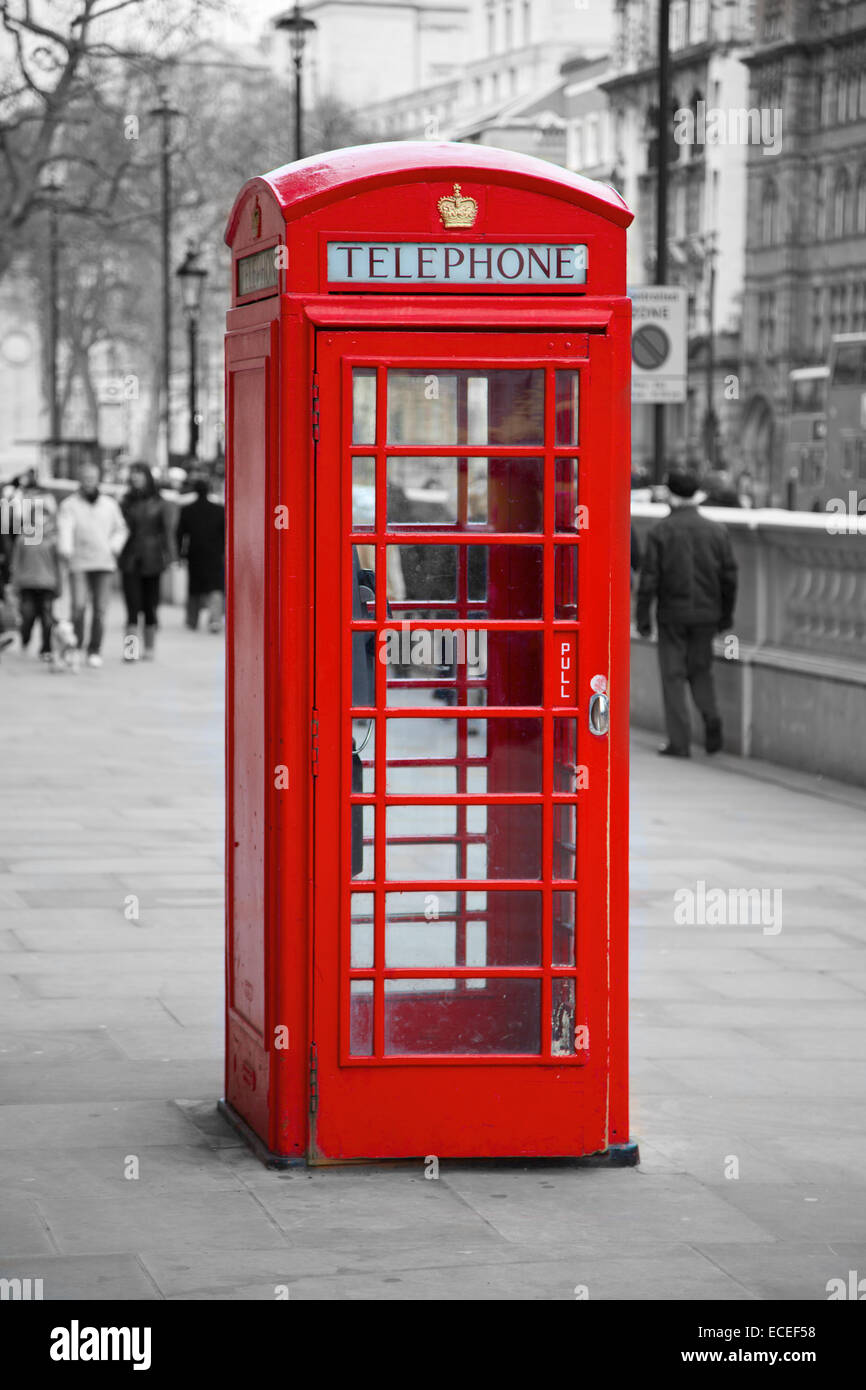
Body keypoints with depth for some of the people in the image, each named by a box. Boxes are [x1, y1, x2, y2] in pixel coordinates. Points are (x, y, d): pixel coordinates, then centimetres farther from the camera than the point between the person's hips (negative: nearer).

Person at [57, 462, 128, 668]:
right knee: (78, 606, -14)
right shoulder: (70, 505, 2)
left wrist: (115, 546, 2)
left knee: (100, 609, -2)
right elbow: (65, 529, -13)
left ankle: (94, 651, 6)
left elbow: (121, 529, 22)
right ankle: (76, 647, 2)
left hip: (103, 563, 2)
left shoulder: (109, 504, 13)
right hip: (78, 562, -2)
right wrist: (65, 550, -32)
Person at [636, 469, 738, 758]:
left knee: (673, 675, 4)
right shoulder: (717, 531, 2)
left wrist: (643, 617, -2)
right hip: (706, 614, 3)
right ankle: (711, 716, -6)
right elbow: (729, 577, 5)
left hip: (672, 614, -3)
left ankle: (679, 741, 0)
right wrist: (726, 615, 15)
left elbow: (649, 578, -9)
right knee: (700, 669, 19)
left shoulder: (660, 531, -7)